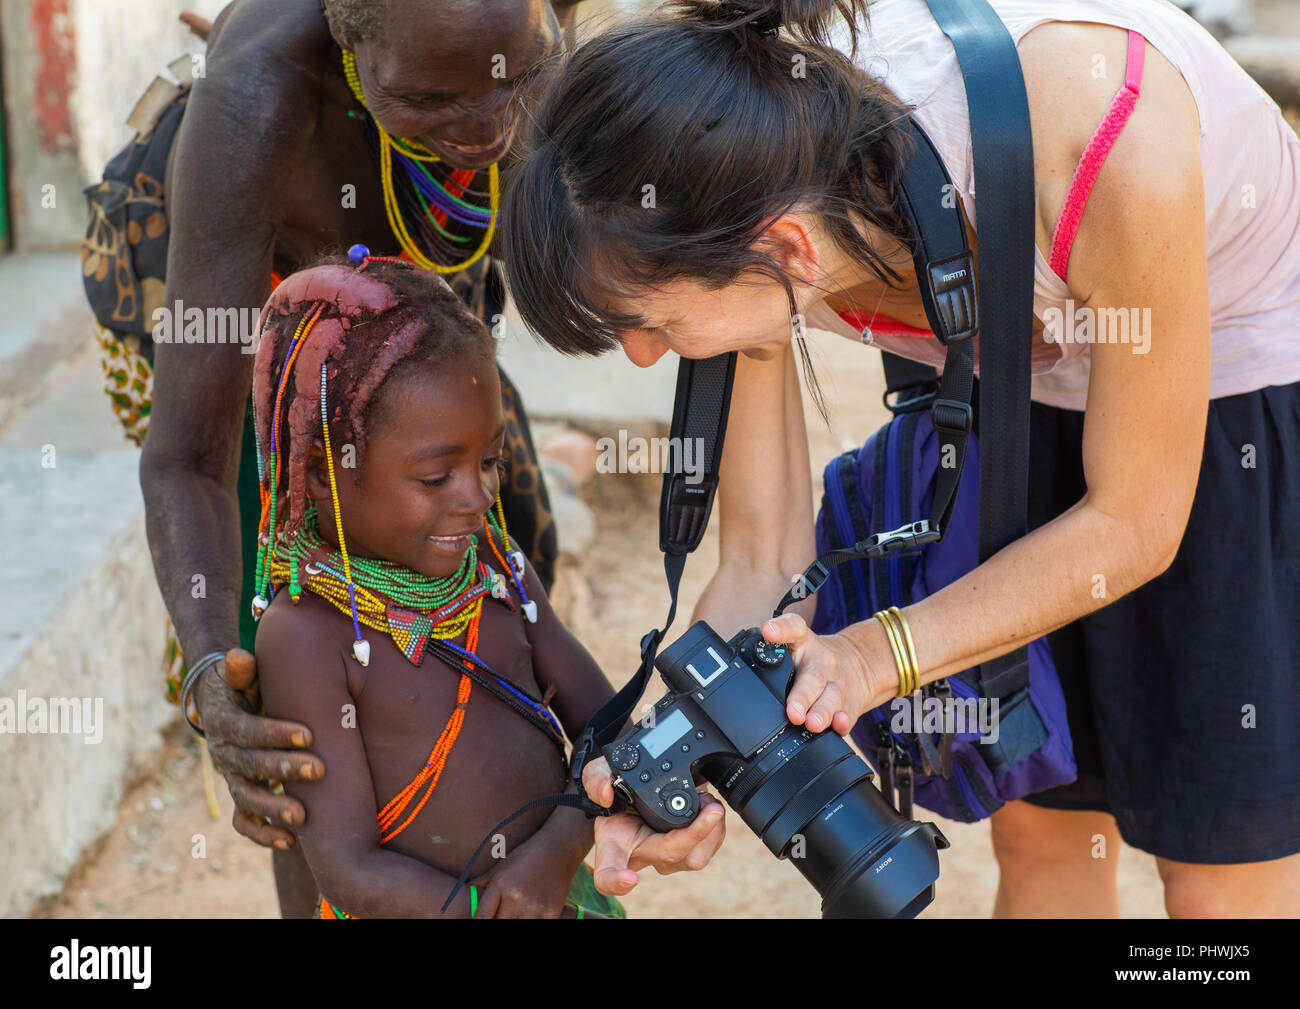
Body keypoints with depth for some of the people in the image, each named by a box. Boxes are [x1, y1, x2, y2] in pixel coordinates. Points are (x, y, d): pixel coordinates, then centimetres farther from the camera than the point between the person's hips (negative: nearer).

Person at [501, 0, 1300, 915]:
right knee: (1040, 824, 11)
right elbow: (763, 563, -15)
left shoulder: (1108, 152, -41)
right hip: (1029, 398, 4)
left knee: (1225, 873, 0)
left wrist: (879, 652, -33)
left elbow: (1132, 523, -25)